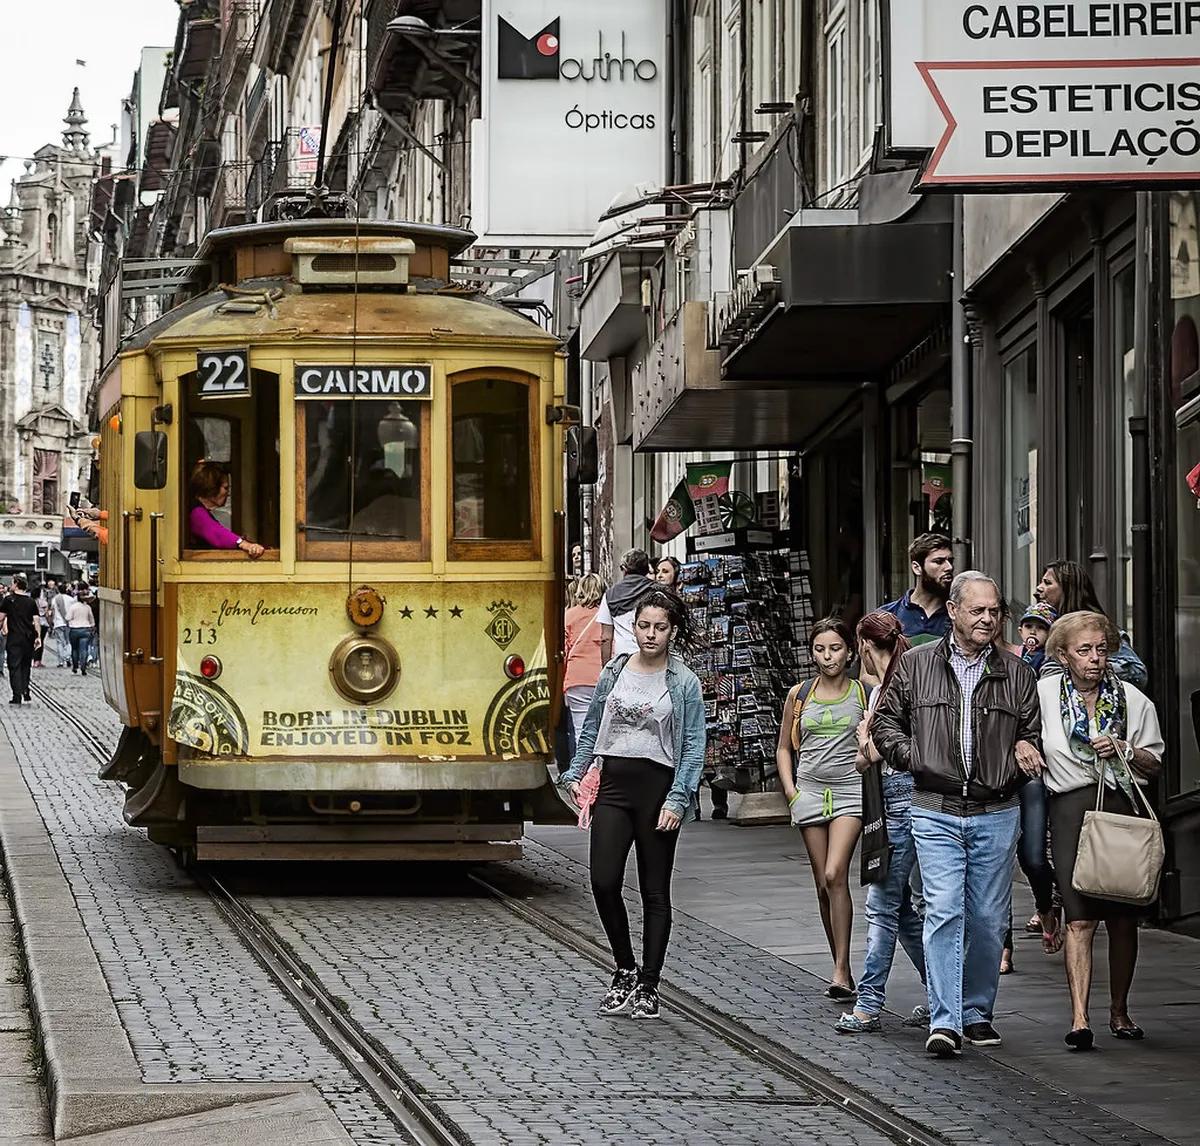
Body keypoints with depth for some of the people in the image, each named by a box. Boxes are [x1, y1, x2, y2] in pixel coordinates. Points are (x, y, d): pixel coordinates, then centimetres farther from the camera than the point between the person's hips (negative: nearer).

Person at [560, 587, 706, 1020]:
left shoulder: (684, 683, -2)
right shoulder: (614, 672, 8)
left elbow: (693, 746, -3)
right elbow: (592, 727, 16)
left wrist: (677, 798, -11)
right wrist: (575, 773, 8)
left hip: (658, 786, -3)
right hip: (614, 782, 3)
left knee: (654, 891, 3)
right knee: (604, 882, -7)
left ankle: (648, 987, 10)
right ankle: (624, 970, 12)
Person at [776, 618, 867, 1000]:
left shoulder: (863, 694, 3)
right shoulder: (799, 695, 9)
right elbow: (784, 747, 17)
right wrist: (790, 789, 4)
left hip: (850, 791, -3)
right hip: (810, 792, 3)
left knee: (835, 875, -19)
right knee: (823, 885, 5)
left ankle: (841, 970, -17)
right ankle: (841, 971, 14)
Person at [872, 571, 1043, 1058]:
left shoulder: (1016, 674, 8)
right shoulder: (916, 665, 4)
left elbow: (1034, 731, 17)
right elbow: (886, 721, 13)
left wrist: (1025, 749, -5)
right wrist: (912, 757, -2)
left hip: (997, 814, 2)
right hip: (936, 813, -2)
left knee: (988, 919, 7)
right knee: (944, 911, -12)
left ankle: (977, 1012, 21)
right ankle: (944, 1021, -15)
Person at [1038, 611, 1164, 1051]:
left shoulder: (1133, 699, 8)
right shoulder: (1042, 693, 5)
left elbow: (1153, 764, 11)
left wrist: (1123, 750, -6)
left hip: (1123, 807, 2)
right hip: (1071, 809, -2)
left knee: (1123, 919, 6)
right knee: (1080, 918, -13)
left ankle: (1119, 1012, 20)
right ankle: (1079, 1018, -19)